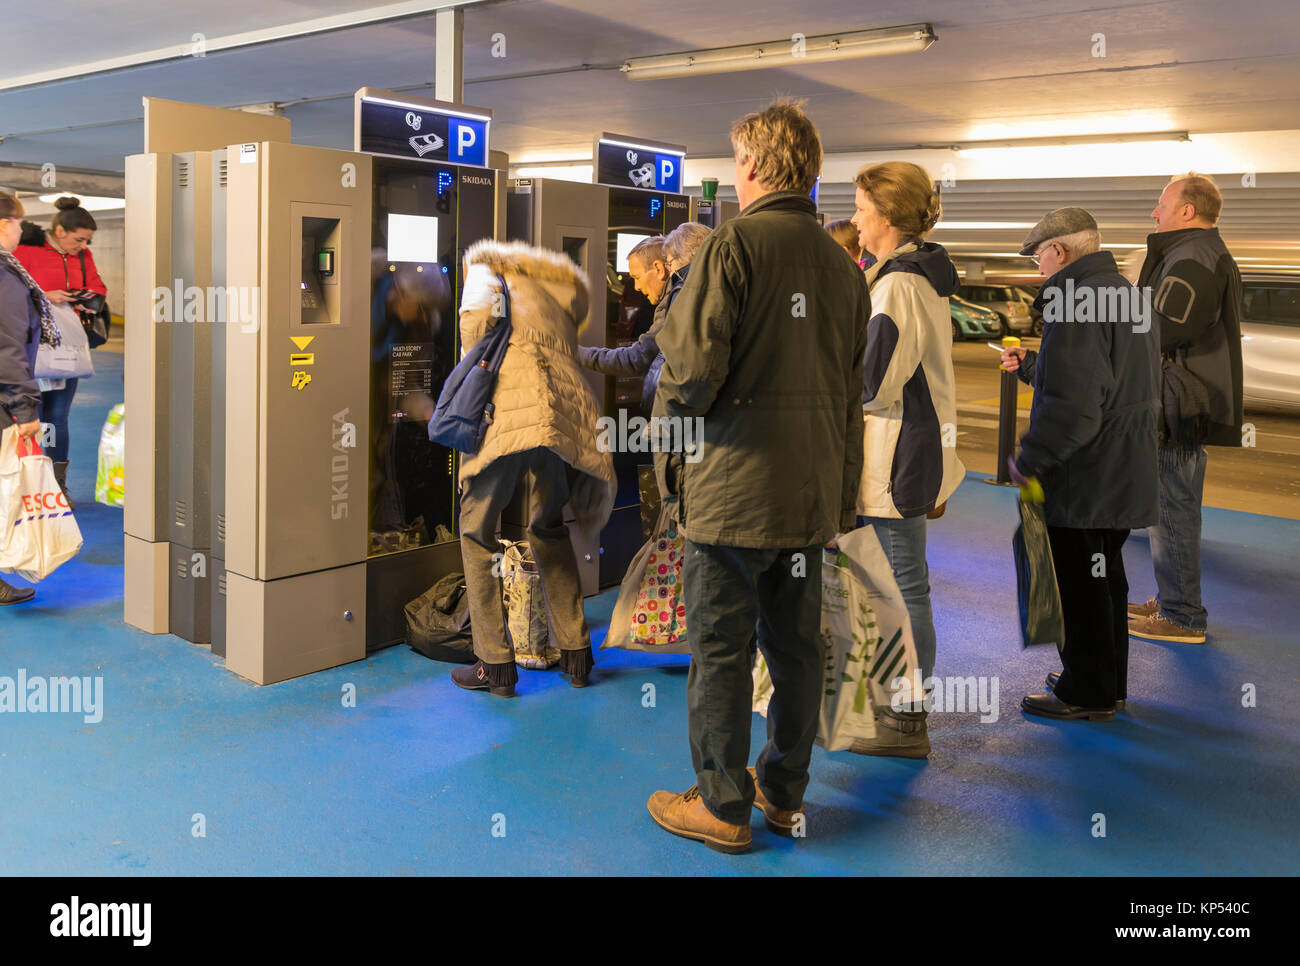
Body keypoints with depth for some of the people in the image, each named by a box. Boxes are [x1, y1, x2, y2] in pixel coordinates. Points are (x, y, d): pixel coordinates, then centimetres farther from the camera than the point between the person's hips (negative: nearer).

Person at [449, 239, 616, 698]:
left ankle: (495, 664, 10)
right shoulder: (561, 293, 33)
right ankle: (575, 654, 24)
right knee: (549, 528, 25)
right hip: (568, 415, 5)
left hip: (508, 413, -5)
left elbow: (478, 317, 3)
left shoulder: (486, 269, 18)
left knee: (477, 532, 11)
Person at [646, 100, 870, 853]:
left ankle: (722, 806, 14)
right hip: (814, 491, 6)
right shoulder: (844, 264, 10)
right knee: (798, 645, 14)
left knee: (721, 649, 4)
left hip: (733, 481, -6)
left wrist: (670, 449, 3)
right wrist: (846, 492, 18)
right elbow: (854, 386, 12)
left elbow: (692, 364, -17)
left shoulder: (733, 245, -9)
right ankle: (786, 792, 28)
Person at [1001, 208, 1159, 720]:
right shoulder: (1125, 293, 12)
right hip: (1123, 475, 10)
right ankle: (1108, 685, 32)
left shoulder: (1075, 303, -21)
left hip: (1085, 482, -10)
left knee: (1081, 585, 2)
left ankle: (1086, 693, 15)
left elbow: (1072, 408, -27)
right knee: (1103, 578, 20)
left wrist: (1027, 460, -17)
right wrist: (1029, 364, 29)